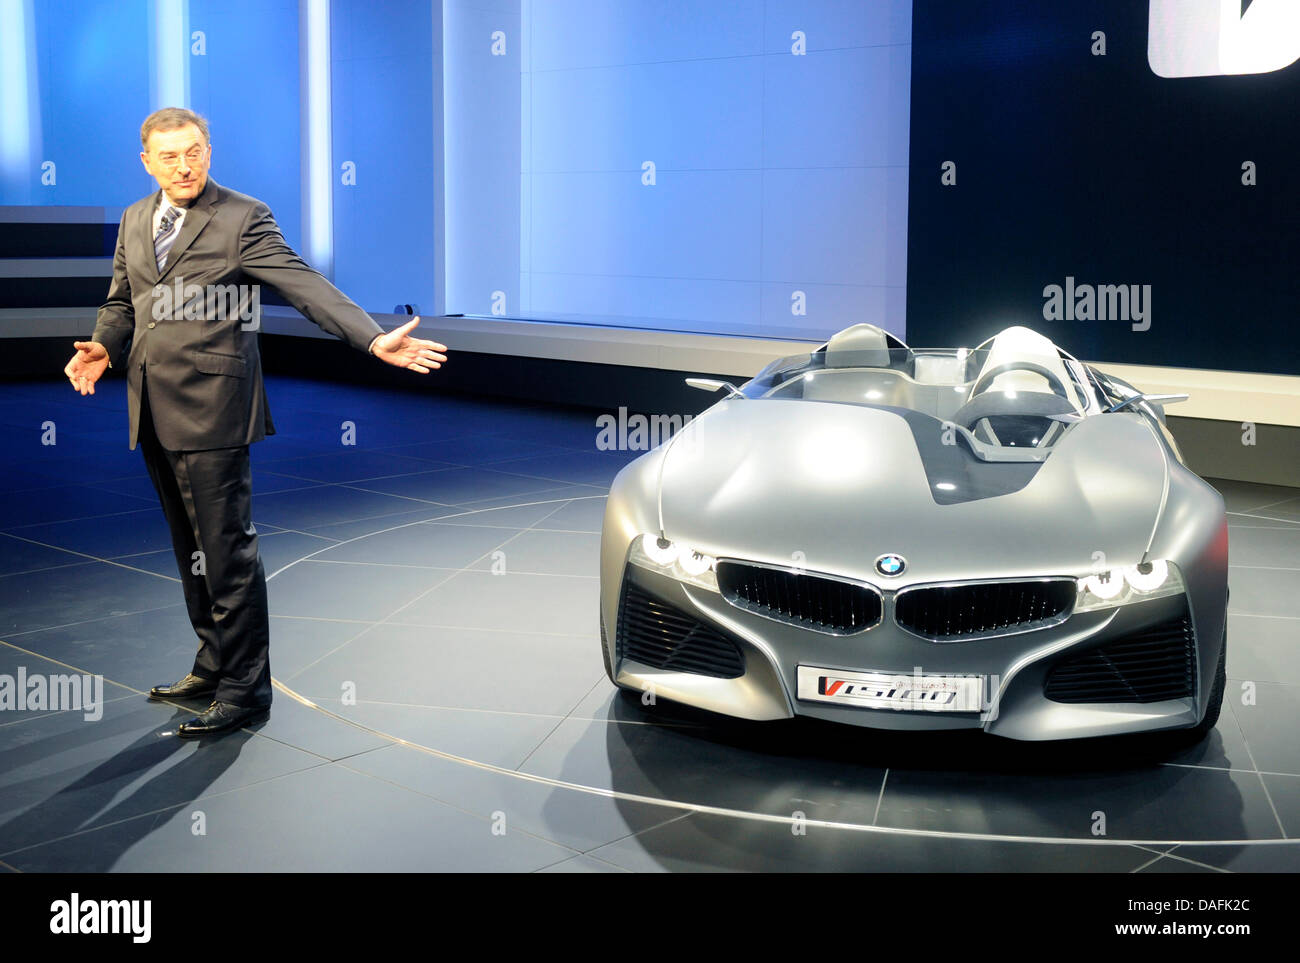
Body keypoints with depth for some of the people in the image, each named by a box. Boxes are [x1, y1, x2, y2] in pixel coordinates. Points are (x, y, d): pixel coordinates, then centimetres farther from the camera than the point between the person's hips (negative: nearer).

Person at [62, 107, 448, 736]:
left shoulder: (243, 217, -5)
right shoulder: (134, 221, 16)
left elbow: (305, 286, -14)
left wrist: (374, 338, -28)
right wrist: (103, 347, 2)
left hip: (209, 406, -7)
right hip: (154, 409, 7)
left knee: (226, 549, -6)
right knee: (191, 547, 15)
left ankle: (243, 690, 4)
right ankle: (214, 666, 28)